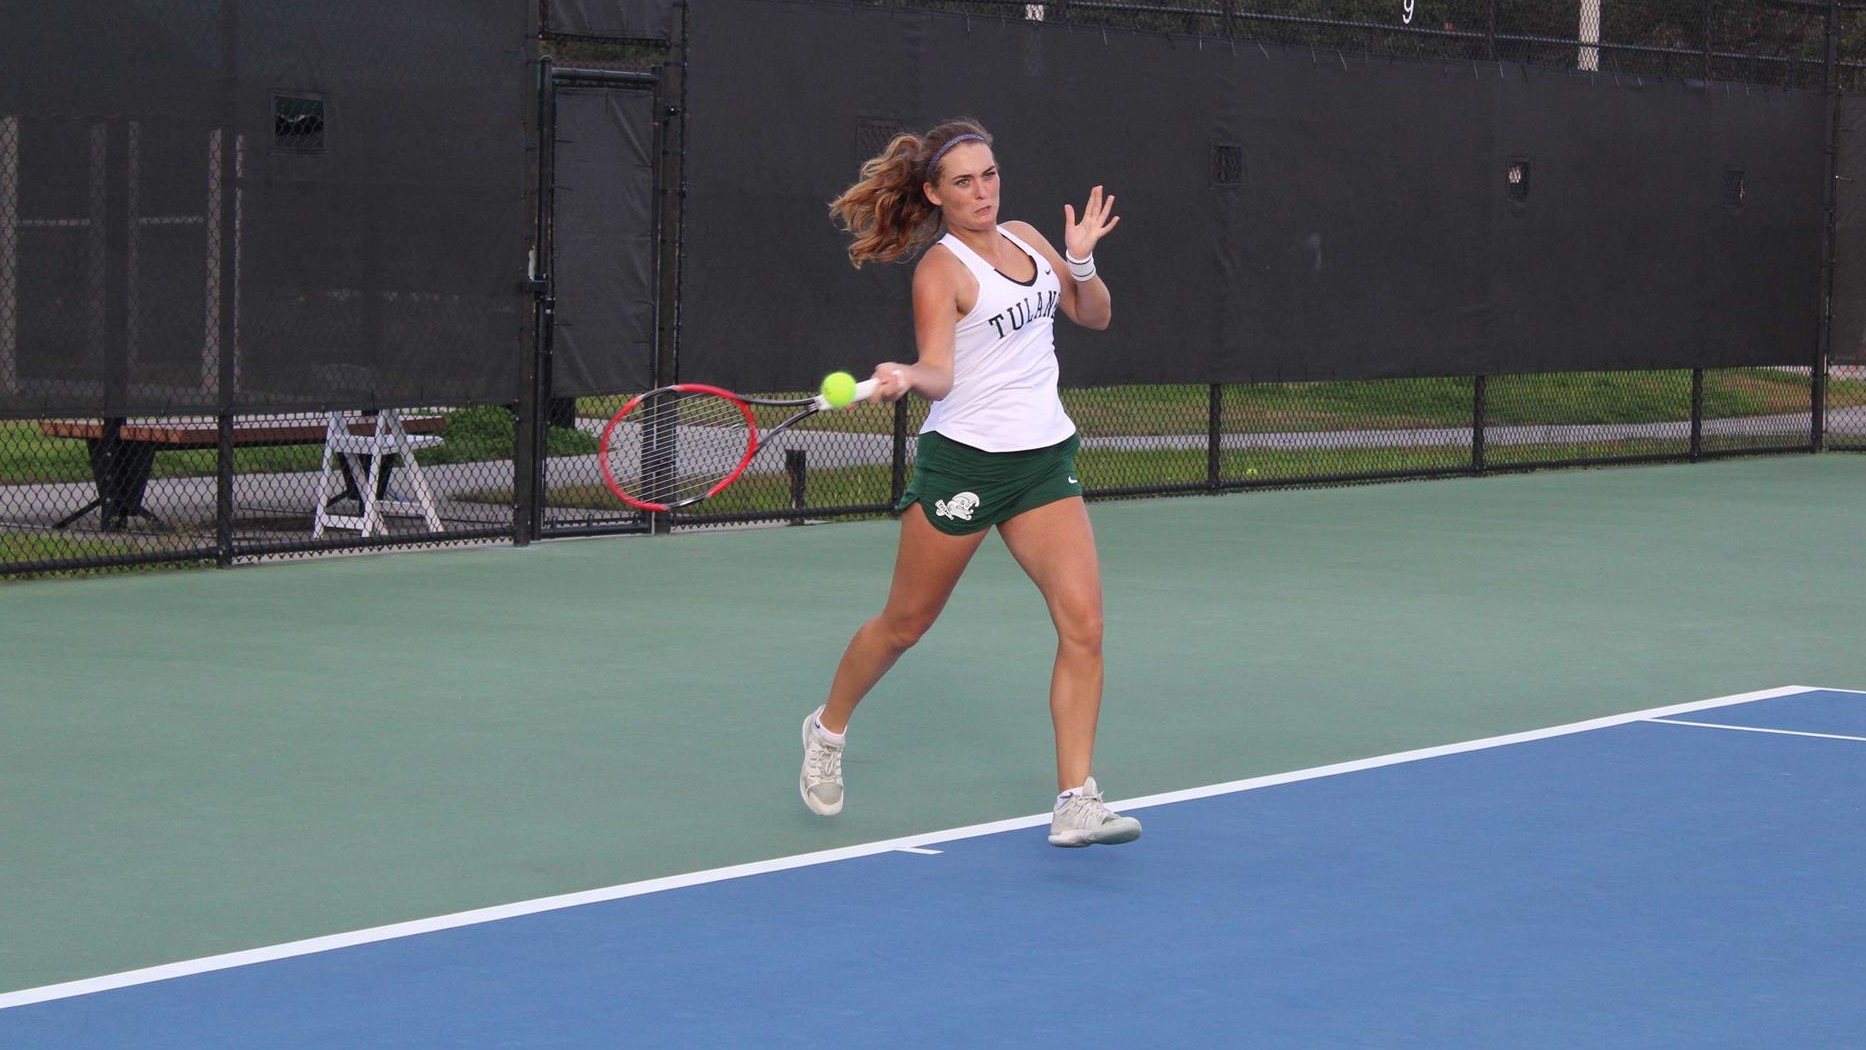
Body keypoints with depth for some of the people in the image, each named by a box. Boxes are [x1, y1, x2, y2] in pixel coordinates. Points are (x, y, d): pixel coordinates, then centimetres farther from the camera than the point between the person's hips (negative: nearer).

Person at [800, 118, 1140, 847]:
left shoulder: (1026, 239, 9)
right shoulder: (941, 268, -10)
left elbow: (1093, 316, 18)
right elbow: (940, 371, -22)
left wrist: (1081, 261, -1)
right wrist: (904, 377, -44)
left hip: (1045, 460, 5)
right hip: (962, 461, -5)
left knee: (1082, 622, -11)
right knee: (905, 623, 9)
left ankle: (1076, 801, -10)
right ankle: (828, 731, 36)